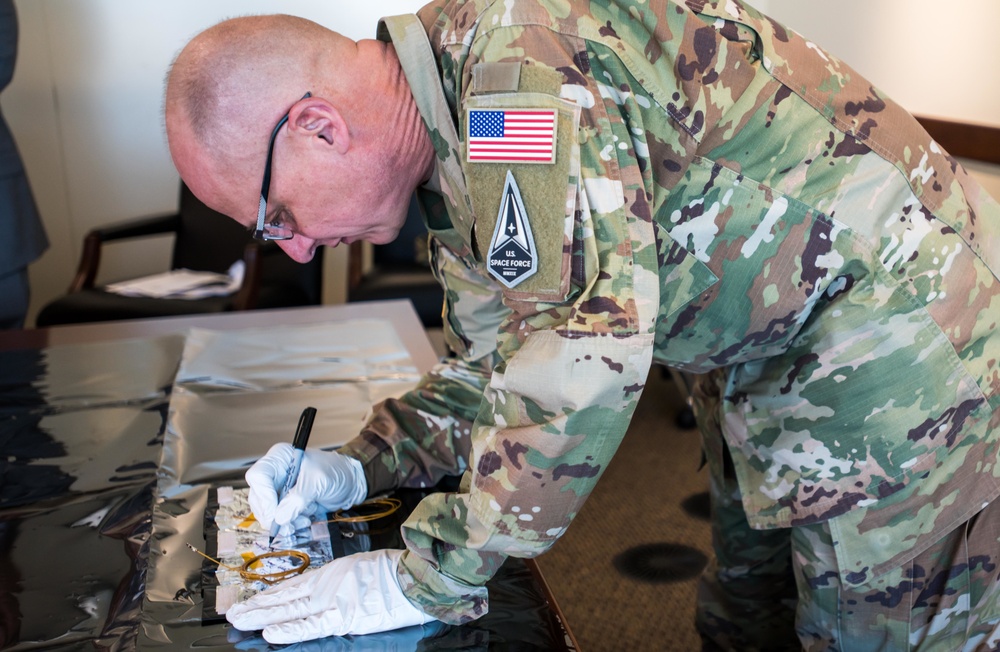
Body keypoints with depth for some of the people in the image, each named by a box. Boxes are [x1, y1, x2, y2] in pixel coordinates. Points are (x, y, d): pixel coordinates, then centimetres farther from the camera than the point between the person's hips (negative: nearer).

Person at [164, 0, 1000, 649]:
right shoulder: (458, 141, 2)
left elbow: (584, 355, -34)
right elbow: (498, 361, 11)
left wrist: (426, 578, -24)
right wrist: (361, 466, -1)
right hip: (770, 351, 9)